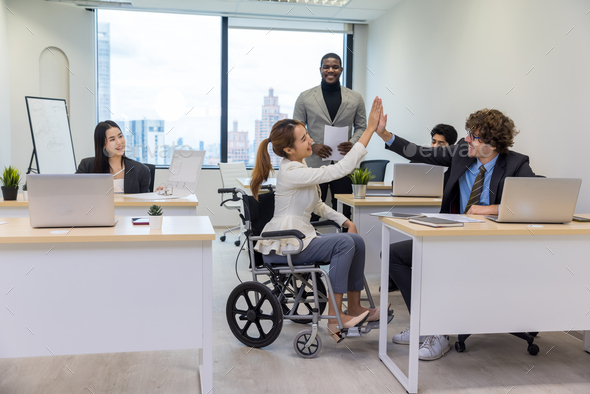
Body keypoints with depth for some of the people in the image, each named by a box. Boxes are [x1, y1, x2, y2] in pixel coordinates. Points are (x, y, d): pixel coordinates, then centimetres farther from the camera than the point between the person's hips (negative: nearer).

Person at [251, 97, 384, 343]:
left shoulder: (300, 165, 10)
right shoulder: (292, 173, -22)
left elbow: (316, 205, 18)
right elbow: (341, 168, -28)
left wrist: (344, 221, 3)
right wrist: (370, 129, -28)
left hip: (299, 237, 10)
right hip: (283, 247, -9)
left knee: (356, 241, -3)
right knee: (344, 243, -23)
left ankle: (354, 307, 4)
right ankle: (335, 319, -16)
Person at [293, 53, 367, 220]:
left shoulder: (355, 98, 10)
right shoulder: (305, 97, 7)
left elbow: (361, 126, 12)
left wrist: (353, 143, -9)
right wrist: (312, 146, -11)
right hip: (314, 164, -1)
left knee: (343, 215, 3)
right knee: (311, 214, 0)